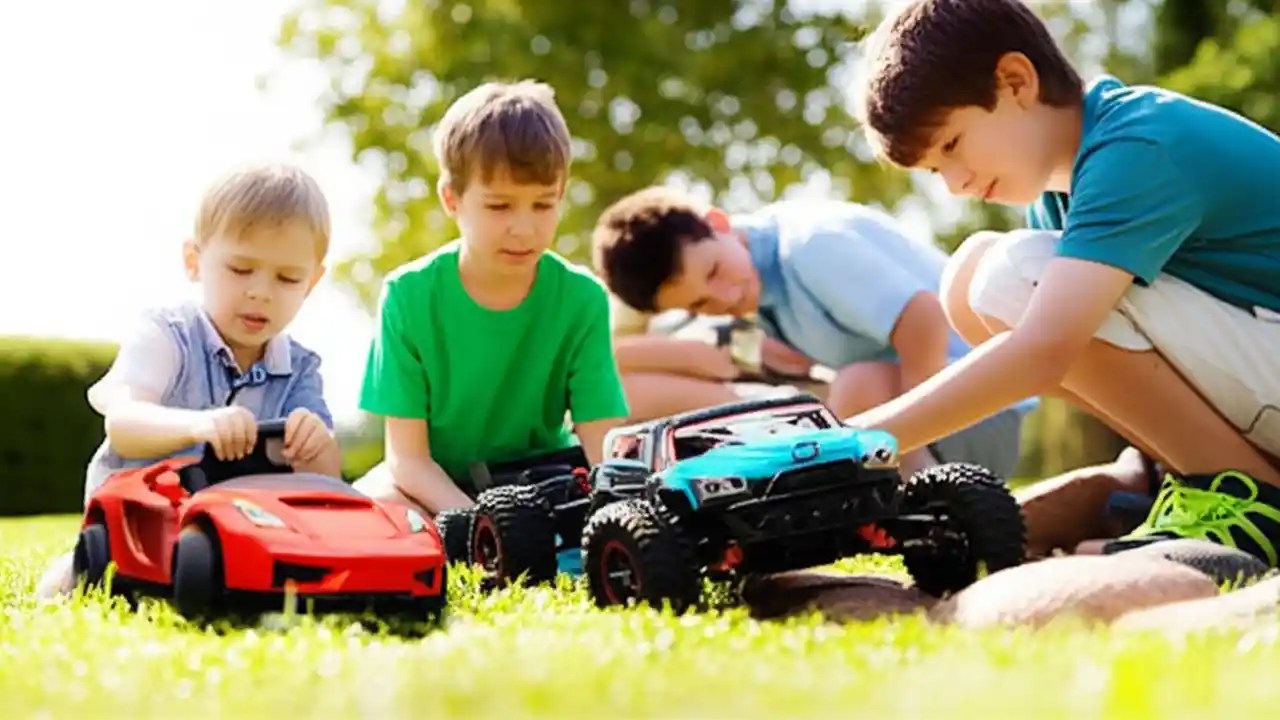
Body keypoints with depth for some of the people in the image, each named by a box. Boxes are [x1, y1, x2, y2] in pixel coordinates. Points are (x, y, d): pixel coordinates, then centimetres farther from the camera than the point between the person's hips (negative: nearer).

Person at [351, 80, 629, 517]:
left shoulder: (582, 298, -13)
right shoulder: (409, 295, -15)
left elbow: (603, 450, -15)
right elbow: (407, 455, -16)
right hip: (434, 488, -1)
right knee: (374, 498, -33)